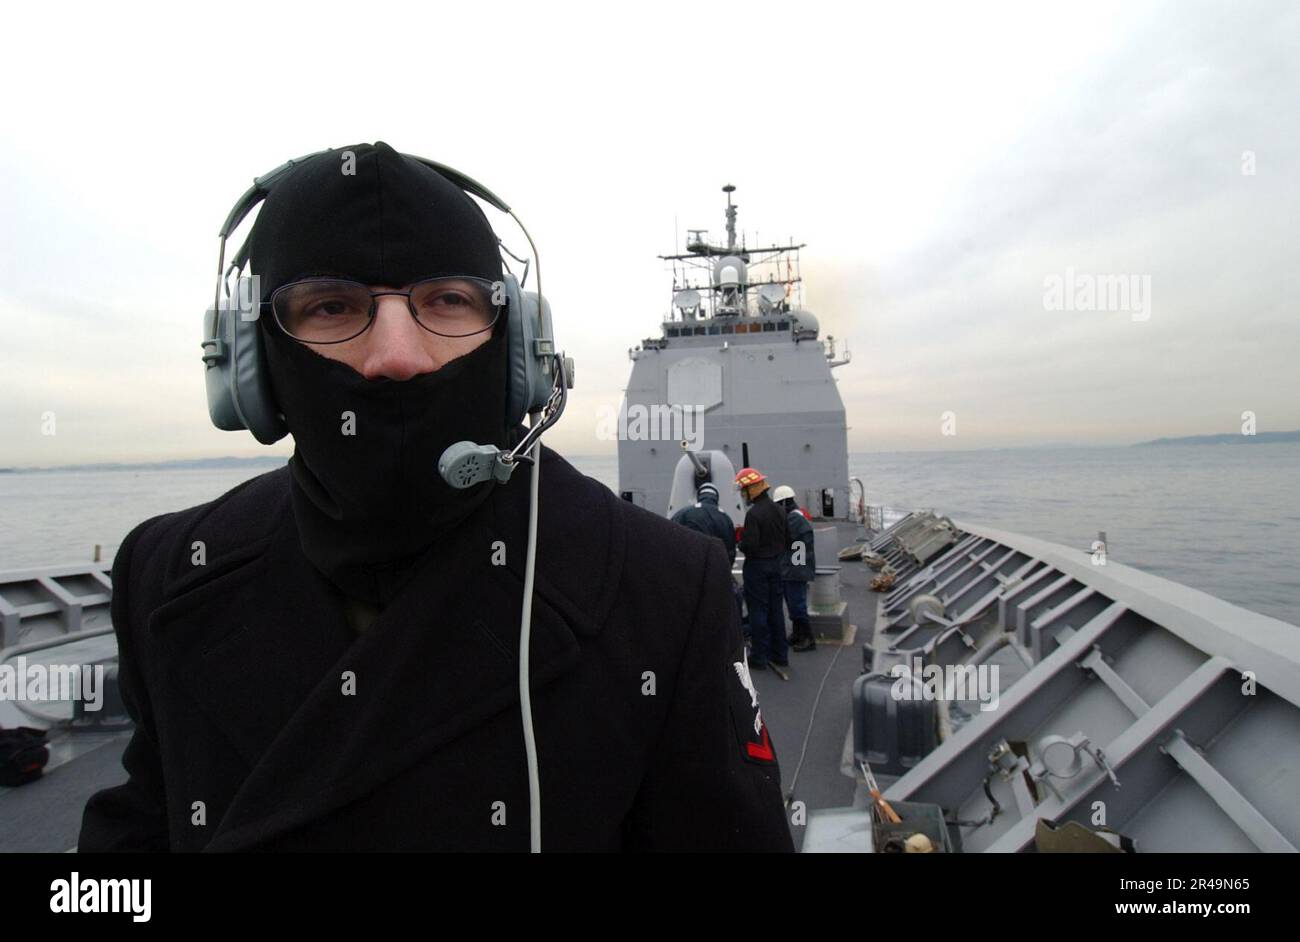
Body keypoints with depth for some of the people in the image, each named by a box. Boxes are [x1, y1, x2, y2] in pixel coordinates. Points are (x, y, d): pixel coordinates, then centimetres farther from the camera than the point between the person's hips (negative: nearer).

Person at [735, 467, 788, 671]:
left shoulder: (753, 513, -21)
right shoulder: (779, 510, 5)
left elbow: (750, 545, -24)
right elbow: (787, 540, 10)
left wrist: (740, 544, -4)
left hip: (757, 566, -8)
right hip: (775, 564, 8)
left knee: (758, 611, 1)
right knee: (775, 610, 15)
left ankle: (759, 657, 6)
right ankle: (780, 654, 23)